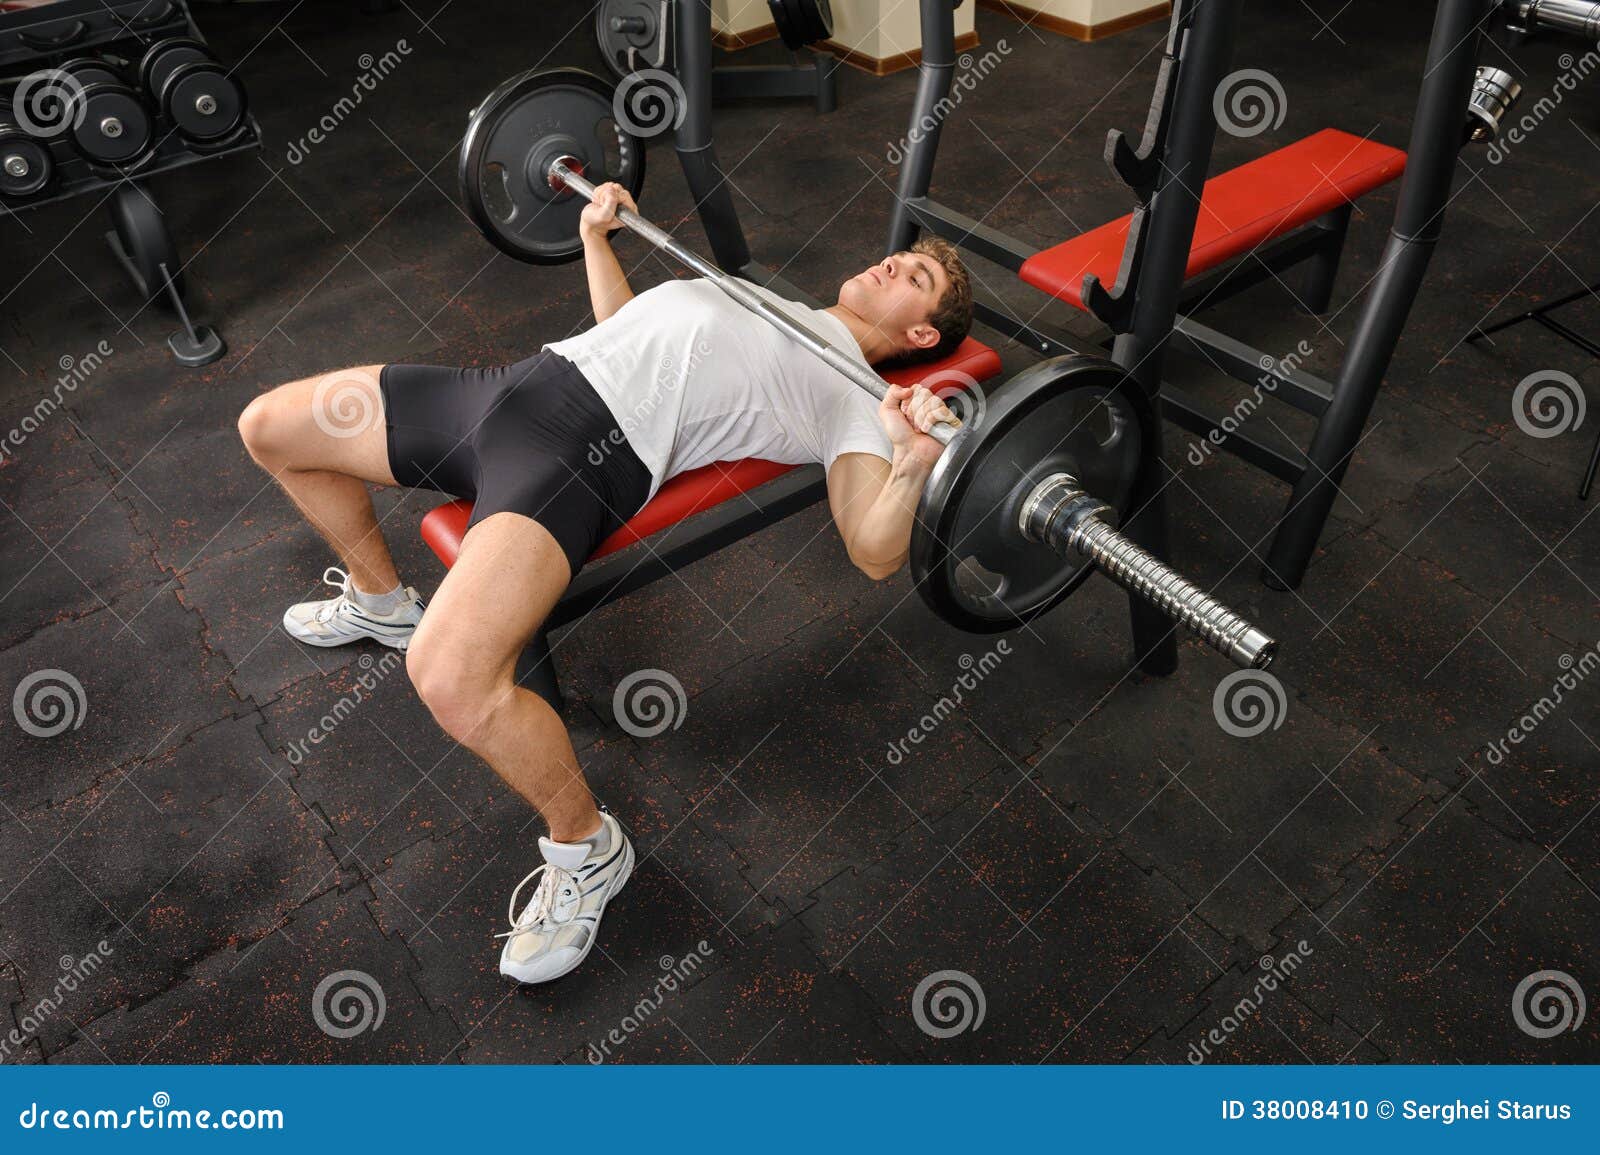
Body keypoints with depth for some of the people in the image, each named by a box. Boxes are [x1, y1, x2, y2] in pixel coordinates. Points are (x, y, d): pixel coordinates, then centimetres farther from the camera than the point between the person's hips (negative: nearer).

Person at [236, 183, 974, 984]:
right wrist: (596, 234, 35)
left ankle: (586, 846, -4)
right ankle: (380, 601, 40)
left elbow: (874, 552, -10)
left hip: (592, 451, -9)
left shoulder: (853, 394, 5)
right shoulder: (757, 296, 29)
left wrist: (914, 465, -28)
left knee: (451, 680, -34)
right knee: (267, 427, 17)